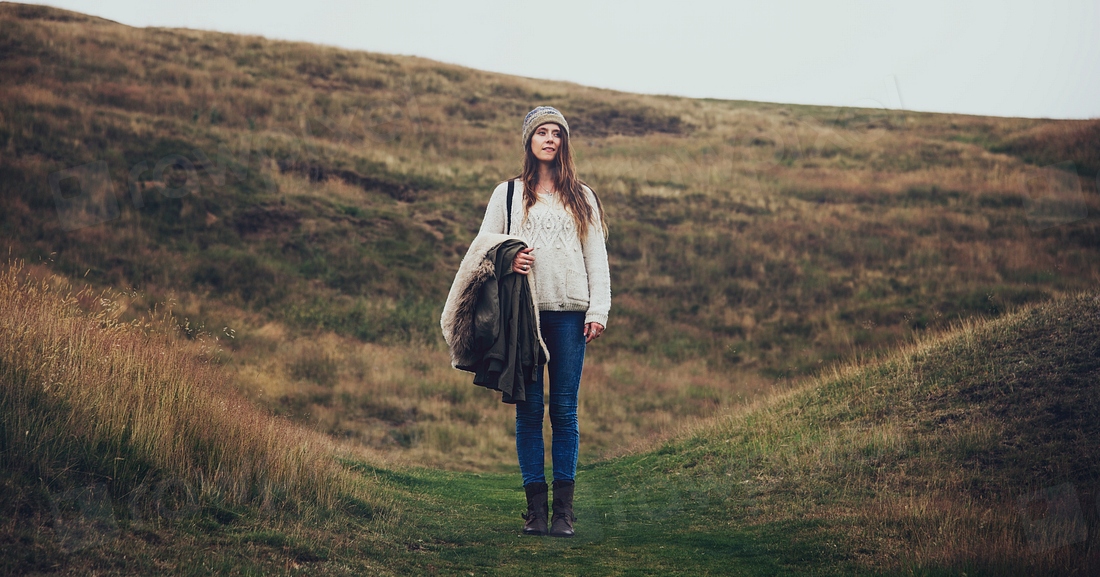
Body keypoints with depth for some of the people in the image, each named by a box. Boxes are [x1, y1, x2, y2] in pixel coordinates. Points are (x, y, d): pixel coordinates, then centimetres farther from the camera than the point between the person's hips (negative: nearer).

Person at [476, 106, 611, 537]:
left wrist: (598, 311, 2)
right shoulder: (507, 193, 13)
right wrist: (507, 261, -10)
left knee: (565, 410, -2)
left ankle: (563, 510, 0)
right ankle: (535, 507, 2)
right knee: (529, 409, -2)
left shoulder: (581, 197, 15)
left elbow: (597, 256, 12)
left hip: (569, 314, 0)